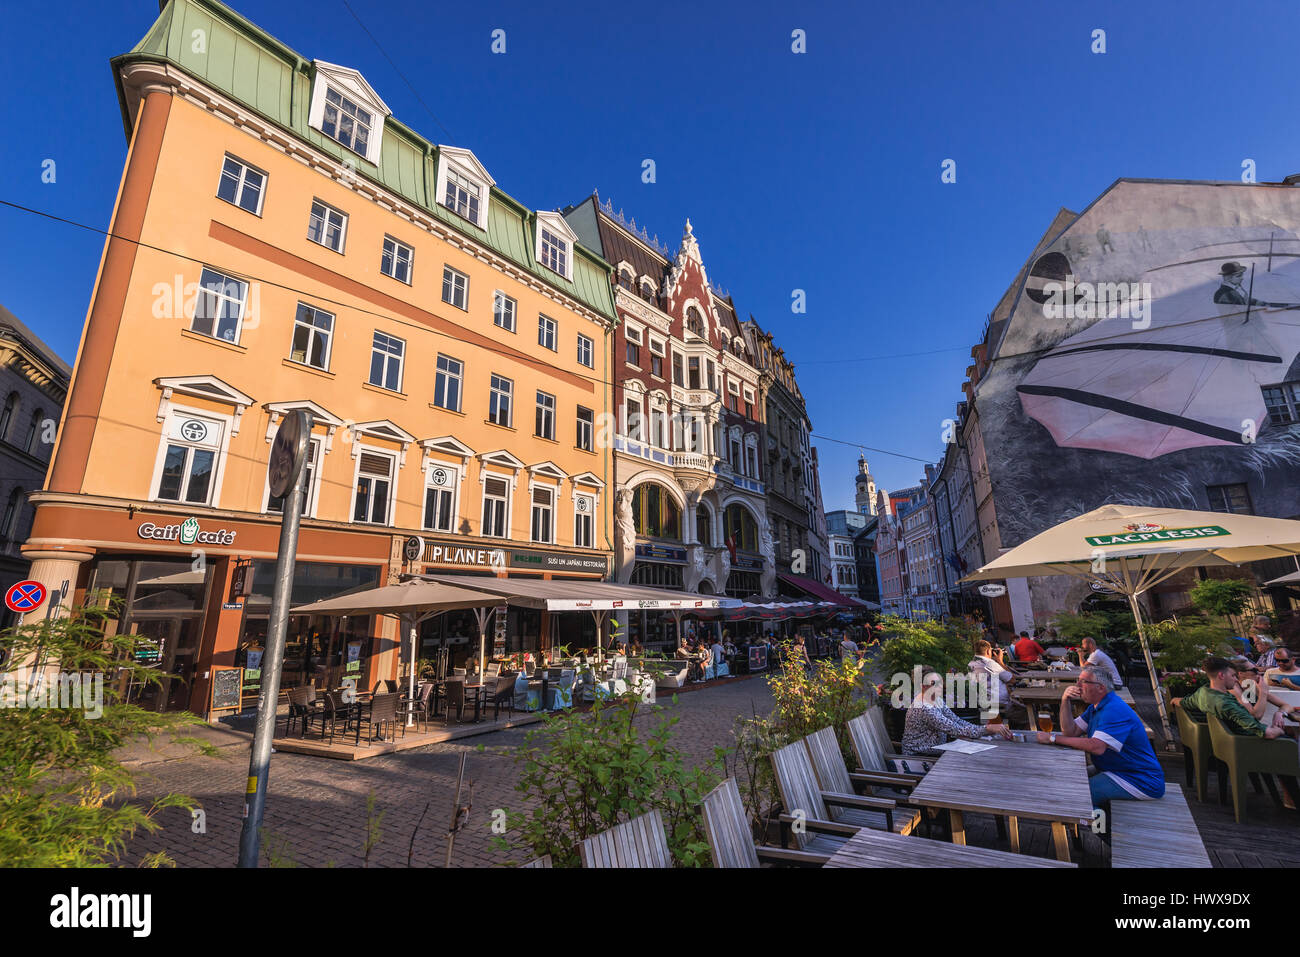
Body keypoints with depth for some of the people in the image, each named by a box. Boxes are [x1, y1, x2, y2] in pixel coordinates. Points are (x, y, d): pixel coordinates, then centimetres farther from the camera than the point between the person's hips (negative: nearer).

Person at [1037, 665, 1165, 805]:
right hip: (1114, 771, 10)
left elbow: (1097, 747, -33)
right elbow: (1071, 731, 3)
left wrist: (1053, 738, -27)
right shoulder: (1095, 706, 10)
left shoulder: (1115, 710, -23)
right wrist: (1065, 701, -9)